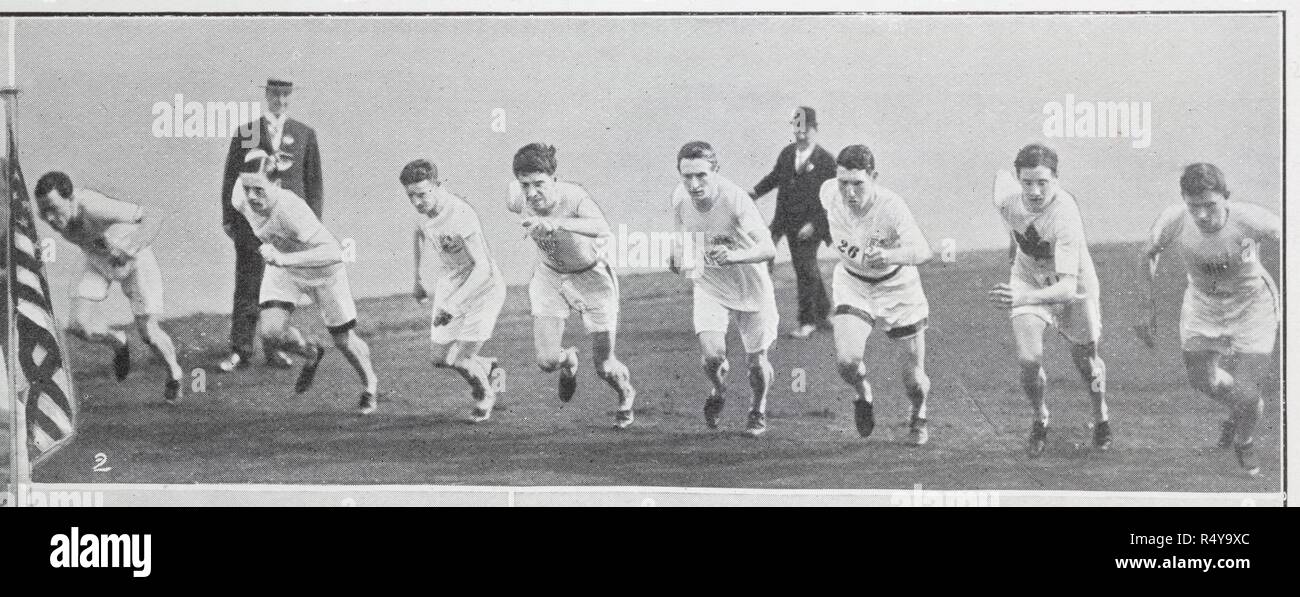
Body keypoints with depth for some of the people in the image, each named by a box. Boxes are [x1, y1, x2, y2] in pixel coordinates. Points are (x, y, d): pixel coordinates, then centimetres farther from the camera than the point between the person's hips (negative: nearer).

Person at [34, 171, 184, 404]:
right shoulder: (48, 209, -25)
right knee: (78, 325, -13)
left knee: (148, 334, -5)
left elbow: (151, 224, -40)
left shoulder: (97, 207, -43)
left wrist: (128, 250, -57)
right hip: (97, 260, 5)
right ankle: (117, 343, 21)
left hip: (134, 256, -5)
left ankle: (174, 373, 28)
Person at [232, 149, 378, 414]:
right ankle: (311, 354, 19)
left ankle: (370, 385, 40)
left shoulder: (291, 209, -41)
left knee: (343, 340, 8)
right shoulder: (241, 202, -22)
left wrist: (286, 259, -54)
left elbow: (334, 252, -49)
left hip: (322, 270, -5)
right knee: (270, 331, -15)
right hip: (282, 270, 5)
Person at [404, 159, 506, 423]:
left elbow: (482, 268, -33)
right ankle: (488, 368, 35)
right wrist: (417, 277, 20)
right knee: (440, 359, 7)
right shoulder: (426, 208, -8)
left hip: (482, 288, -7)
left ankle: (485, 394, 24)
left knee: (460, 361, -9)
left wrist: (453, 304, -38)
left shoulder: (460, 216, -31)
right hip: (449, 285, 7)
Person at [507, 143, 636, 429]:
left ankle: (626, 395, 38)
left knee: (604, 367, -1)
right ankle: (569, 362, 29)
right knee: (547, 361, -11)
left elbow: (602, 228, -56)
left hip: (591, 277, -3)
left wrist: (558, 223, -69)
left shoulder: (573, 197, -34)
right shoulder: (517, 197, -20)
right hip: (549, 277, 4)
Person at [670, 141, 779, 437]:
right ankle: (718, 391, 17)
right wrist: (679, 255, -10)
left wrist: (734, 256, -54)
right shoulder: (680, 196, -16)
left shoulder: (734, 198, -31)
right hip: (709, 286, 2)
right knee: (711, 354, -18)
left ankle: (758, 409, 39)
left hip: (750, 287, -2)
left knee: (757, 361, 7)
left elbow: (768, 248, -37)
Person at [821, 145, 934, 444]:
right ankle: (863, 395, 14)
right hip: (852, 282, 2)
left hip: (896, 287, -2)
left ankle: (919, 416, 40)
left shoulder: (890, 207, -33)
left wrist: (891, 255, -65)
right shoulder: (829, 192, -19)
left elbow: (924, 251, -47)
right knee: (847, 360, -22)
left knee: (914, 379, 4)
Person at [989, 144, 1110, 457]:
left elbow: (1068, 286, -46)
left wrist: (1025, 297, -62)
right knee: (1028, 359, -14)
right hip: (1027, 279, 3)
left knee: (1084, 358, 13)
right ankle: (1039, 419, 16)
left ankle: (1100, 416, 45)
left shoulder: (1065, 216, -39)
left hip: (1072, 286, -3)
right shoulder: (1006, 200, -24)